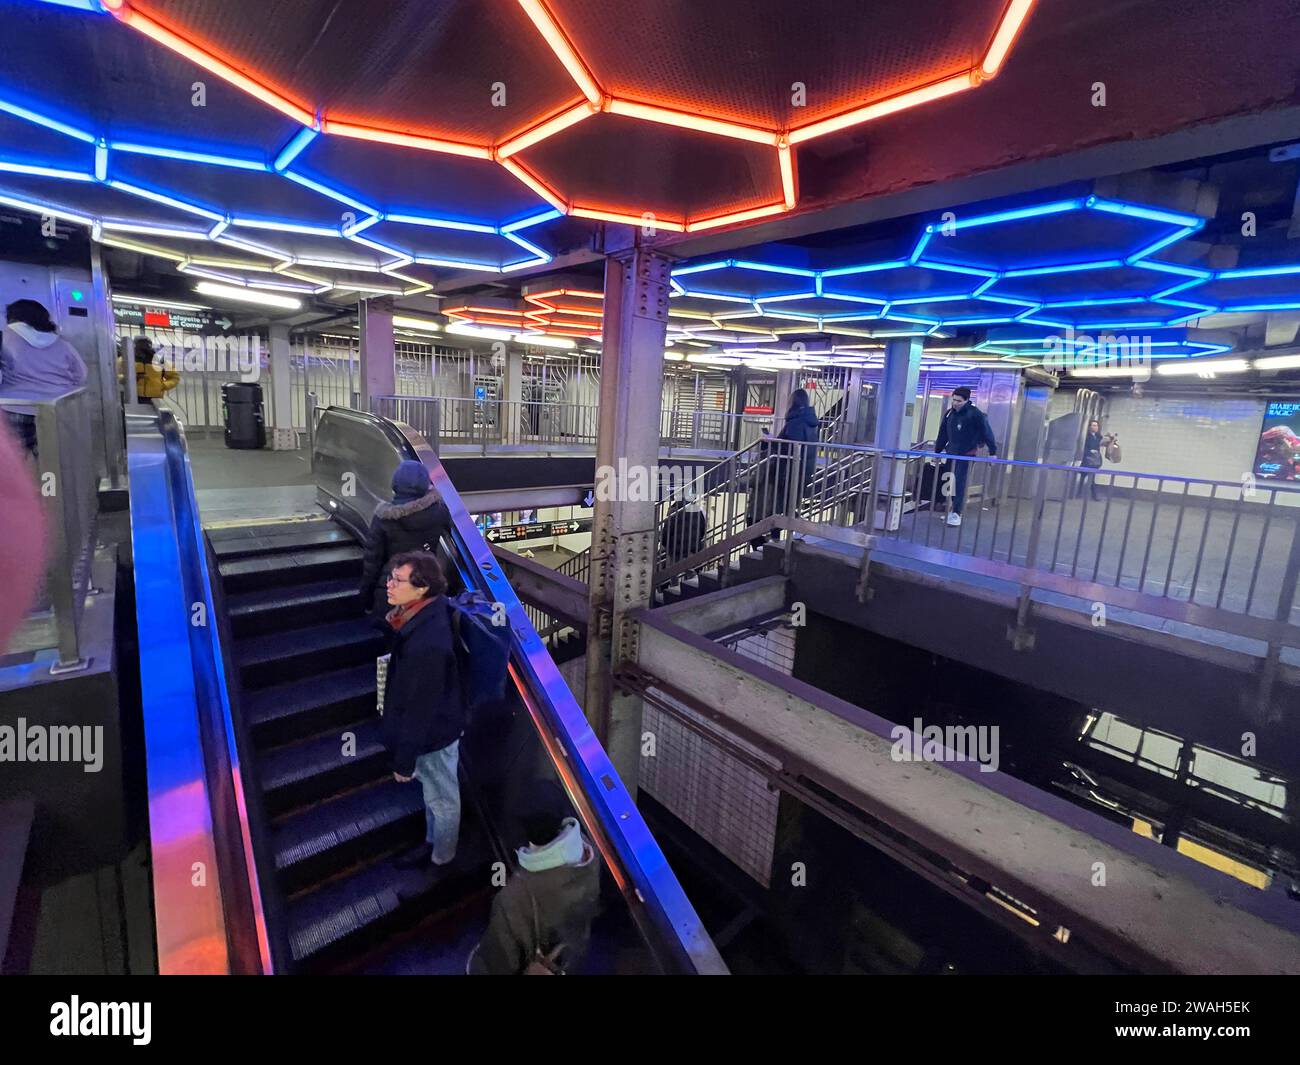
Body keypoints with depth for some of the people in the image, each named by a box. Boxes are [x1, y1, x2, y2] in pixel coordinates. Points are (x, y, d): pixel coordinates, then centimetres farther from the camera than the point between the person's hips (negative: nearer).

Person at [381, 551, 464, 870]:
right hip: (433, 722, 9)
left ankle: (440, 856, 47)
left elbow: (419, 708, -28)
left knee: (441, 797, 20)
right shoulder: (432, 608, -13)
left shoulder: (426, 645, -40)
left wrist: (404, 760, -17)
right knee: (434, 792, 32)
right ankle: (434, 840, 57)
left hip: (432, 733, -9)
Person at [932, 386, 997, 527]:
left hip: (967, 454, -6)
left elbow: (986, 432, -8)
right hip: (951, 453, 6)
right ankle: (948, 509, 15)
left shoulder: (975, 414, -9)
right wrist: (937, 451, 19)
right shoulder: (949, 413, 7)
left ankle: (956, 513, -6)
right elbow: (943, 434, 15)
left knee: (960, 483, -9)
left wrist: (993, 451, -9)